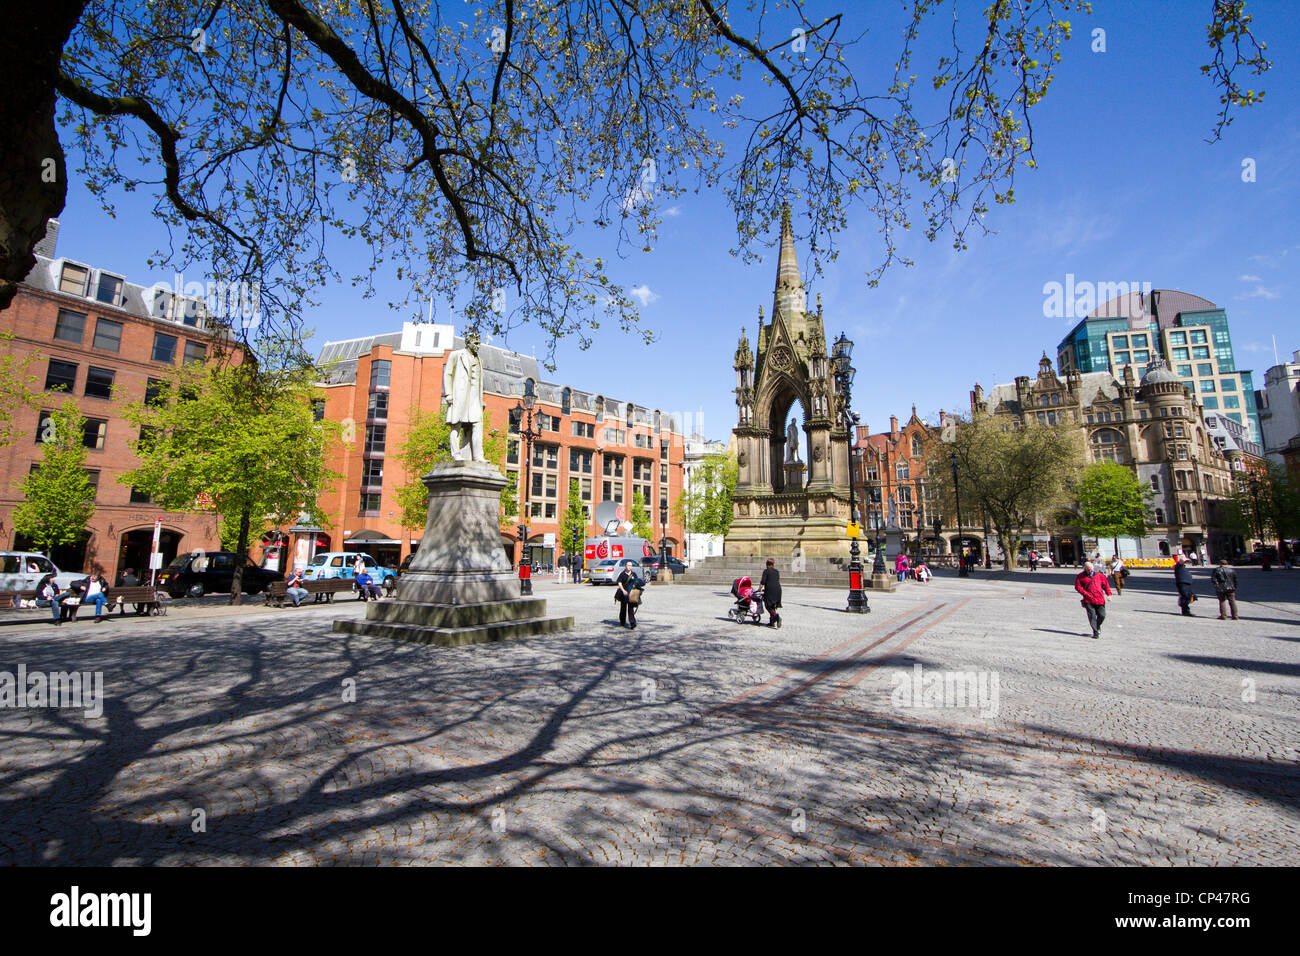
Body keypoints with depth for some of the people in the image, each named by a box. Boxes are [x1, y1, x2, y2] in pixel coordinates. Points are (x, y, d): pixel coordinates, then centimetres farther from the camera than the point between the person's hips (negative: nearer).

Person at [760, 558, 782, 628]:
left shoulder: (766, 571, 0)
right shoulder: (777, 571, 16)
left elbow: (763, 581, -6)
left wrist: (760, 588, 6)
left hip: (769, 590, -6)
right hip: (778, 589, 6)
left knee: (768, 605, -2)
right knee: (773, 606, 12)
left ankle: (776, 616, -24)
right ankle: (772, 622, 12)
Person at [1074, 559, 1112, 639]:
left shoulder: (1099, 575, 11)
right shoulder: (1080, 576, 3)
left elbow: (1106, 585, 18)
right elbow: (1078, 587, 2)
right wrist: (1086, 593, -10)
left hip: (1100, 599, 2)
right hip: (1088, 600, -2)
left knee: (1102, 615, -1)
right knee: (1092, 615, -6)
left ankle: (1098, 626, 30)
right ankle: (1095, 632, 3)